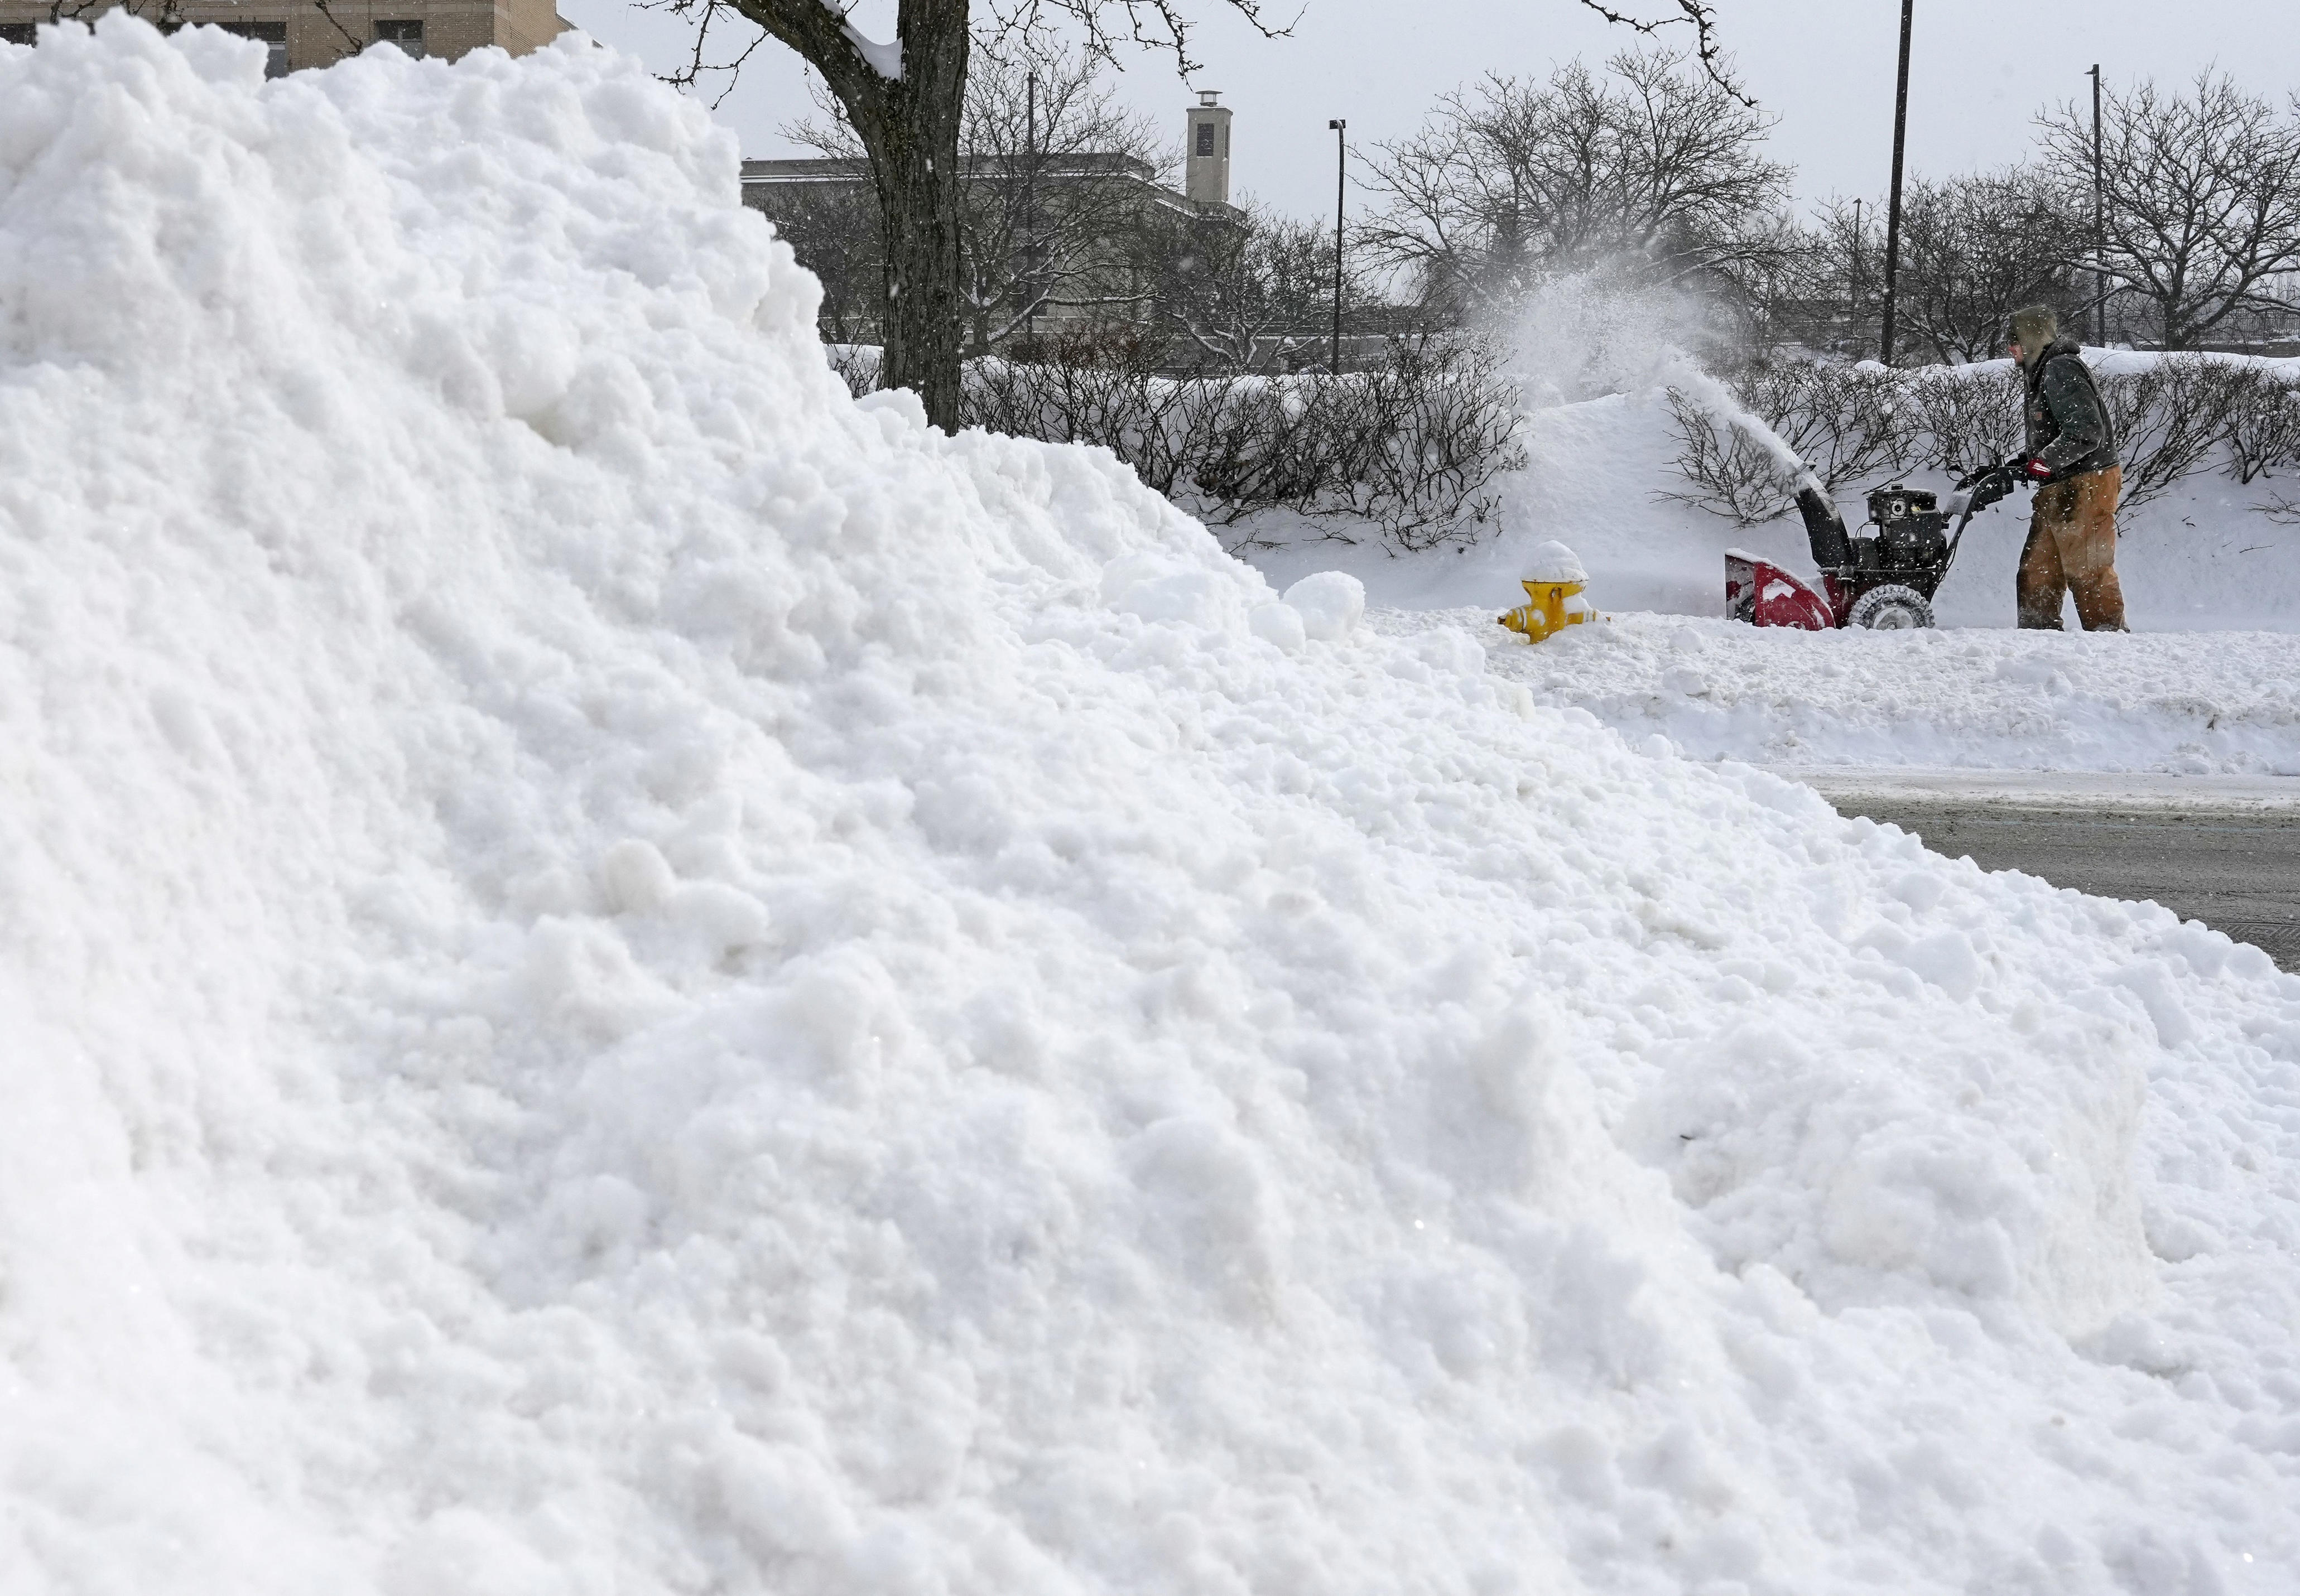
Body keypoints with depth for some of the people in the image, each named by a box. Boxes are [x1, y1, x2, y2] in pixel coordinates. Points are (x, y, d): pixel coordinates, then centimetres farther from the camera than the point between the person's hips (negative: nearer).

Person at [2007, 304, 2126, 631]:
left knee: (2088, 572, -6)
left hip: (2086, 486, -10)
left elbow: (2086, 432, -23)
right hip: (2058, 491, 10)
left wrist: (2043, 463, -21)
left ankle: (2111, 635, 1)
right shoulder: (2042, 373, 18)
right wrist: (2024, 465, 13)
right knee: (2036, 570, 10)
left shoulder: (2062, 371, -15)